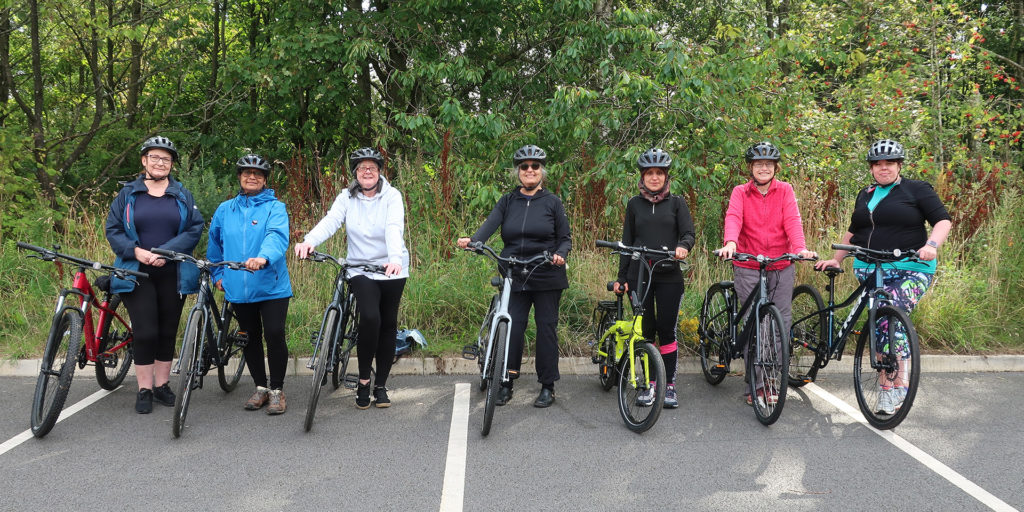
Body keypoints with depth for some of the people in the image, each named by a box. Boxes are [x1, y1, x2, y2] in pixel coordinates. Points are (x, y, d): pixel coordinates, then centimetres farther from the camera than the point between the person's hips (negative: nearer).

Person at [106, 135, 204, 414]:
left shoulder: (183, 195, 8)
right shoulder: (127, 194, 7)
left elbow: (195, 228, -1)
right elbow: (113, 229, 4)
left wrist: (166, 251, -13)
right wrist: (136, 251, -14)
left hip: (173, 274, 1)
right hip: (137, 275, -1)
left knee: (168, 331, 8)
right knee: (145, 332, -5)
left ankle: (162, 384, 21)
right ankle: (144, 389, 8)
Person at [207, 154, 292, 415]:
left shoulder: (275, 207, -2)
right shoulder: (225, 209, 12)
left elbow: (277, 236, -21)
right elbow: (214, 243, 24)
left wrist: (264, 258, -40)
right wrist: (218, 274, 17)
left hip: (271, 286, -4)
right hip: (238, 287, 4)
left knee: (275, 335, -9)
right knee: (250, 338, 12)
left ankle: (277, 389, 7)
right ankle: (260, 387, 26)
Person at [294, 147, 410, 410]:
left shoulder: (392, 196, -6)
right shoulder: (347, 197, 0)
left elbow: (394, 228, -23)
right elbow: (330, 221, -17)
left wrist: (395, 258, -41)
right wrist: (309, 241, -37)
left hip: (391, 269, 0)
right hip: (360, 269, 0)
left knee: (388, 324, 6)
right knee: (370, 317, -20)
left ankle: (381, 385, 19)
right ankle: (363, 381, -2)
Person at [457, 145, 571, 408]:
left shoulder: (552, 202, 4)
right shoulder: (507, 201, 9)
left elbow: (565, 238, 4)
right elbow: (490, 224, -8)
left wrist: (560, 254, -18)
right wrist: (472, 240, -28)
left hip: (547, 278, -1)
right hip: (514, 278, 2)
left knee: (546, 327, 2)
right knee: (512, 326, -3)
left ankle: (547, 387, 13)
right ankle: (506, 384, 9)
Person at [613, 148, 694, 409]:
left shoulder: (677, 202, 6)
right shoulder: (634, 204, 10)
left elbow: (688, 233, -3)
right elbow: (627, 242, 11)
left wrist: (683, 246, -27)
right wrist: (621, 277, 7)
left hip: (669, 276, -1)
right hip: (639, 275, 1)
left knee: (667, 330, -1)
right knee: (645, 330, 4)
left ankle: (670, 385, 8)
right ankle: (650, 383, 14)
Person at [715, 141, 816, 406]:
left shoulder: (785, 190, 6)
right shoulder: (740, 192, 3)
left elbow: (792, 220, -8)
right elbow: (733, 218, -14)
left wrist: (801, 248, -27)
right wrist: (730, 243, -35)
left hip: (781, 267, 1)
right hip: (748, 267, -1)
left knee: (781, 323, 0)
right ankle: (757, 384, 8)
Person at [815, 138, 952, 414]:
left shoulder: (916, 189, 3)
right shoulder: (865, 195, 19)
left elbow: (943, 220, -3)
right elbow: (853, 232, 26)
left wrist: (932, 245, -20)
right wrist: (835, 259, 20)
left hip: (910, 270, -5)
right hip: (869, 271, 5)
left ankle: (890, 385, -14)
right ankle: (897, 383, 2)